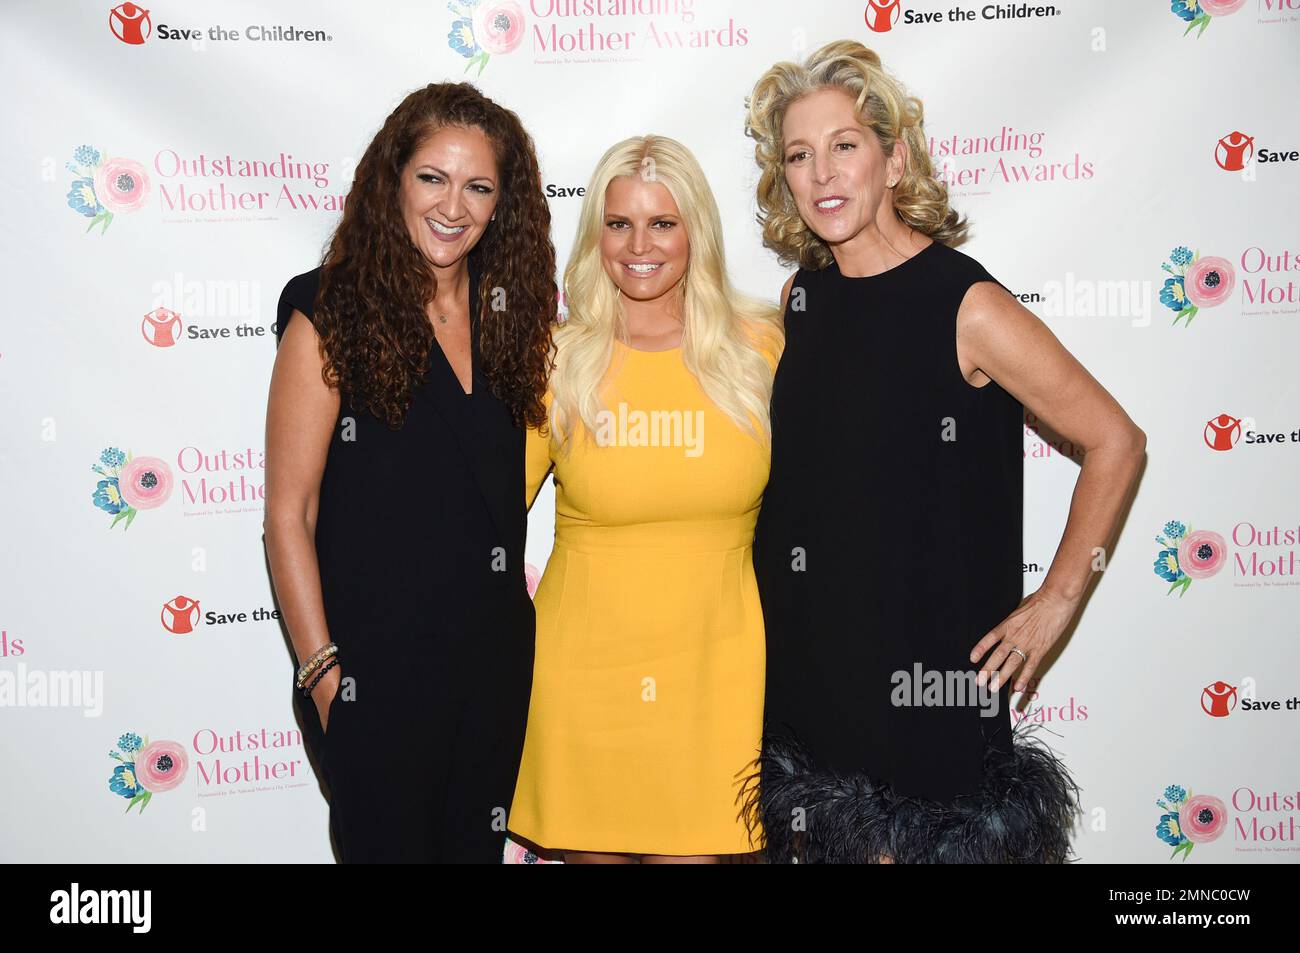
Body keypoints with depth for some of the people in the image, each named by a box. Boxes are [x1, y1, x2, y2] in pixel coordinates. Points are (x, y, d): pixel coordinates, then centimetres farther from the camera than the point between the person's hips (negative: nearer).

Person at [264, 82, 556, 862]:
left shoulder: (508, 310, 6)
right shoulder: (333, 312, -9)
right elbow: (289, 514, -10)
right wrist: (321, 670, -11)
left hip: (498, 661, 5)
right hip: (375, 669, -5)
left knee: (480, 841, 18)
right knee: (388, 842, 10)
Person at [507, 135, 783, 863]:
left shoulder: (761, 348, 0)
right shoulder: (556, 361, -1)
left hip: (715, 666, 0)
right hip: (584, 668, 0)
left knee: (694, 849, 3)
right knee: (592, 849, 10)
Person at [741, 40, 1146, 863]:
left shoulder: (968, 306, -15)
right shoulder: (803, 294, 3)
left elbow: (1116, 441, -9)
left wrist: (1056, 602, -8)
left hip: (929, 668, -5)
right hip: (806, 662, 6)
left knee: (917, 840, 6)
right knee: (823, 839, 16)